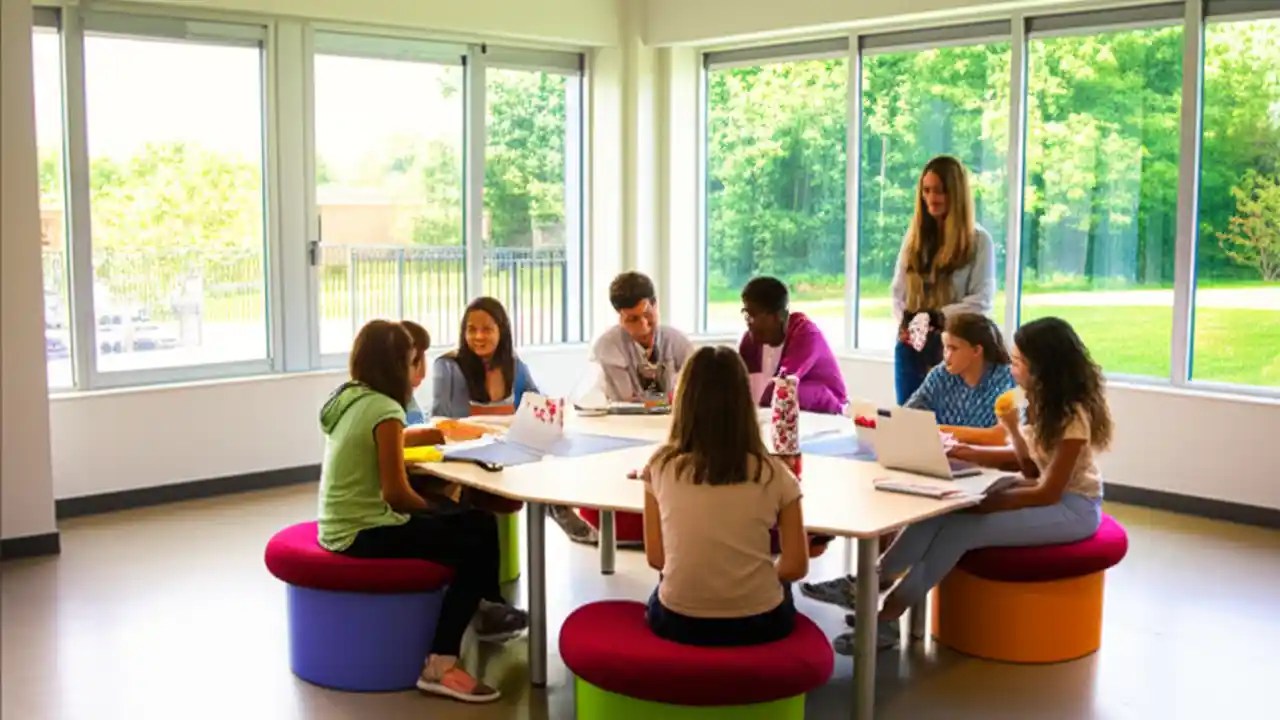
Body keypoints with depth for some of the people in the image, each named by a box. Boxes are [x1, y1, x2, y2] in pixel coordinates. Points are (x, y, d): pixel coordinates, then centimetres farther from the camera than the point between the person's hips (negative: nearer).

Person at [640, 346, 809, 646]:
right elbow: (795, 567, -2)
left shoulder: (660, 467, -5)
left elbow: (656, 558, 1)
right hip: (757, 624, 0)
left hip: (678, 622, 1)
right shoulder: (774, 474, -7)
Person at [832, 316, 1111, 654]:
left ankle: (888, 617, -19)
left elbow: (1049, 492, -22)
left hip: (1073, 507, -8)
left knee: (959, 528, -25)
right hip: (1051, 493, 8)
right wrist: (965, 452, -6)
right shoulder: (1047, 401, 5)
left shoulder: (1073, 415, -21)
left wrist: (984, 502, -22)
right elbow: (1031, 464, 3)